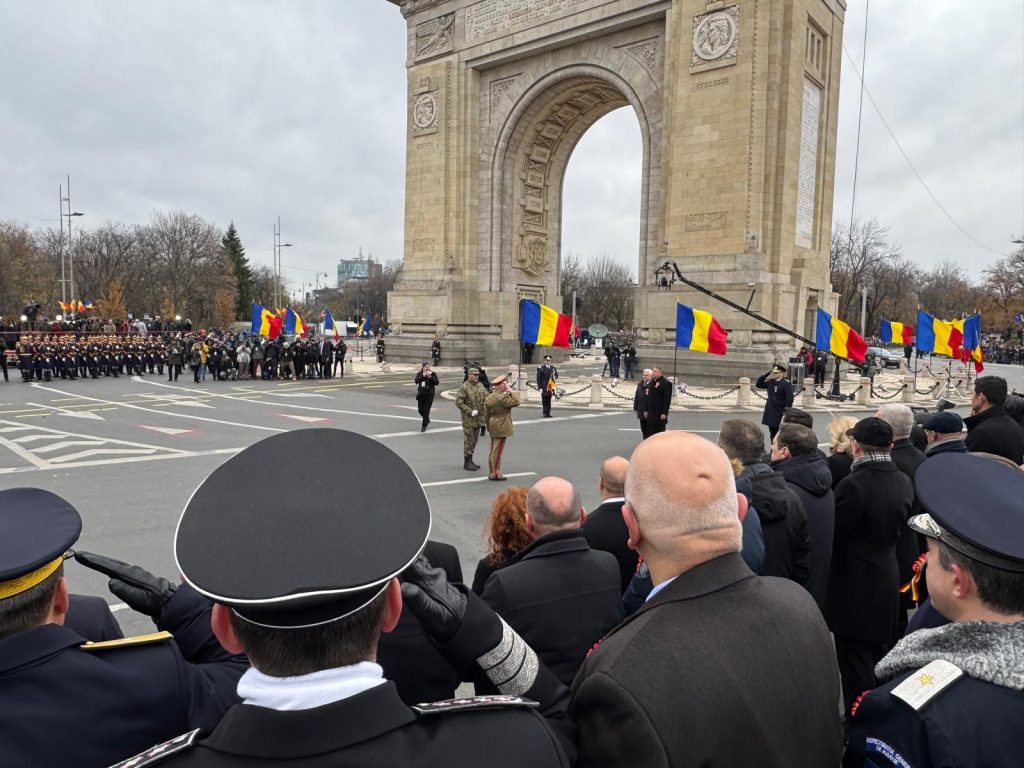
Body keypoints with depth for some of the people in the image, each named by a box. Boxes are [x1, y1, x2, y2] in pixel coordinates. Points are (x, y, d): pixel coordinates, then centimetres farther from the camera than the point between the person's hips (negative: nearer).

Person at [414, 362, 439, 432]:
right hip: (421, 394, 3)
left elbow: (437, 383, -13)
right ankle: (427, 420, 37)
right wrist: (423, 376, -24)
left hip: (429, 395, -3)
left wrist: (430, 377, -22)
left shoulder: (433, 374, -3)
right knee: (420, 409, 10)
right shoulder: (419, 374, 3)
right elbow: (416, 381, -14)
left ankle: (424, 426, 4)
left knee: (426, 410, -6)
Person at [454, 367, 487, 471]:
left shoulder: (480, 385, 7)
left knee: (474, 440, 15)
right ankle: (466, 463, 8)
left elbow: (486, 397, 14)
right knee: (468, 440, -1)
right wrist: (470, 411, -19)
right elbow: (458, 402, -17)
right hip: (468, 419, -7)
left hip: (478, 418, 7)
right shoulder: (464, 387, -13)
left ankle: (470, 460, 27)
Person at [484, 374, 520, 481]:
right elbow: (516, 402, -18)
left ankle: (492, 472, 22)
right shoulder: (502, 398, -19)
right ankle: (495, 474, 2)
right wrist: (511, 391, -11)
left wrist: (489, 427, 20)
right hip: (501, 428, -9)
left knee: (492, 451, 14)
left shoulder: (489, 398, 9)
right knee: (497, 451, -3)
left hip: (493, 428, 9)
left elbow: (486, 415, 13)